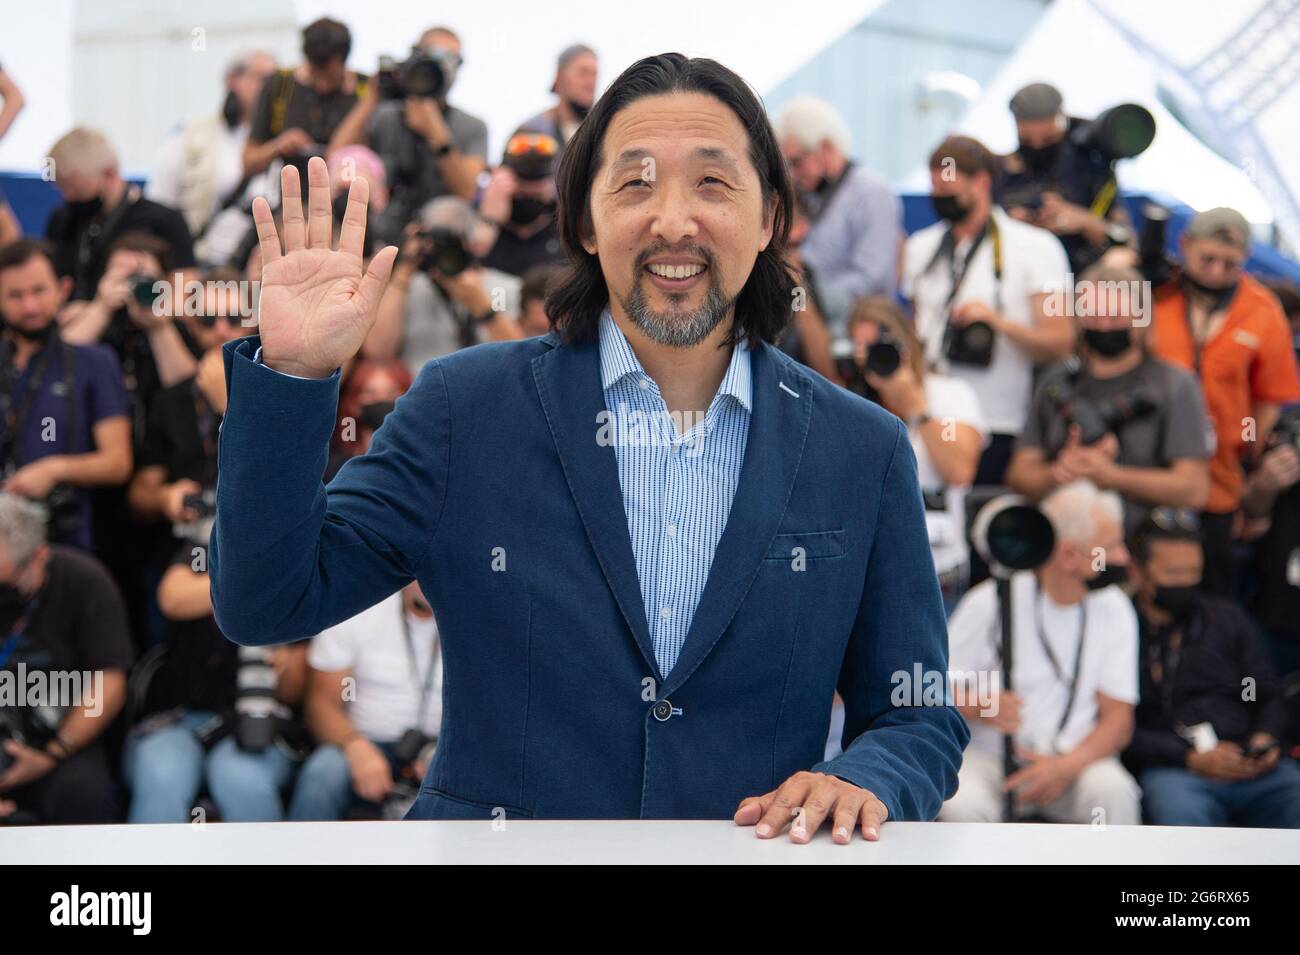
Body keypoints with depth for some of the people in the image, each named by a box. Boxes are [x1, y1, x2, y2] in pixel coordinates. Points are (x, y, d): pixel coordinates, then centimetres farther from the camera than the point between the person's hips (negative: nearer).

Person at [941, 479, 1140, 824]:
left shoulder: (1114, 610, 5)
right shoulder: (989, 603, -4)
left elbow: (1118, 719, 2)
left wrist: (1066, 767, -17)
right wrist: (978, 707, -23)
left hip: (1075, 758, 3)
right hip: (988, 755, -3)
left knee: (1114, 793, -30)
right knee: (961, 807, -35)